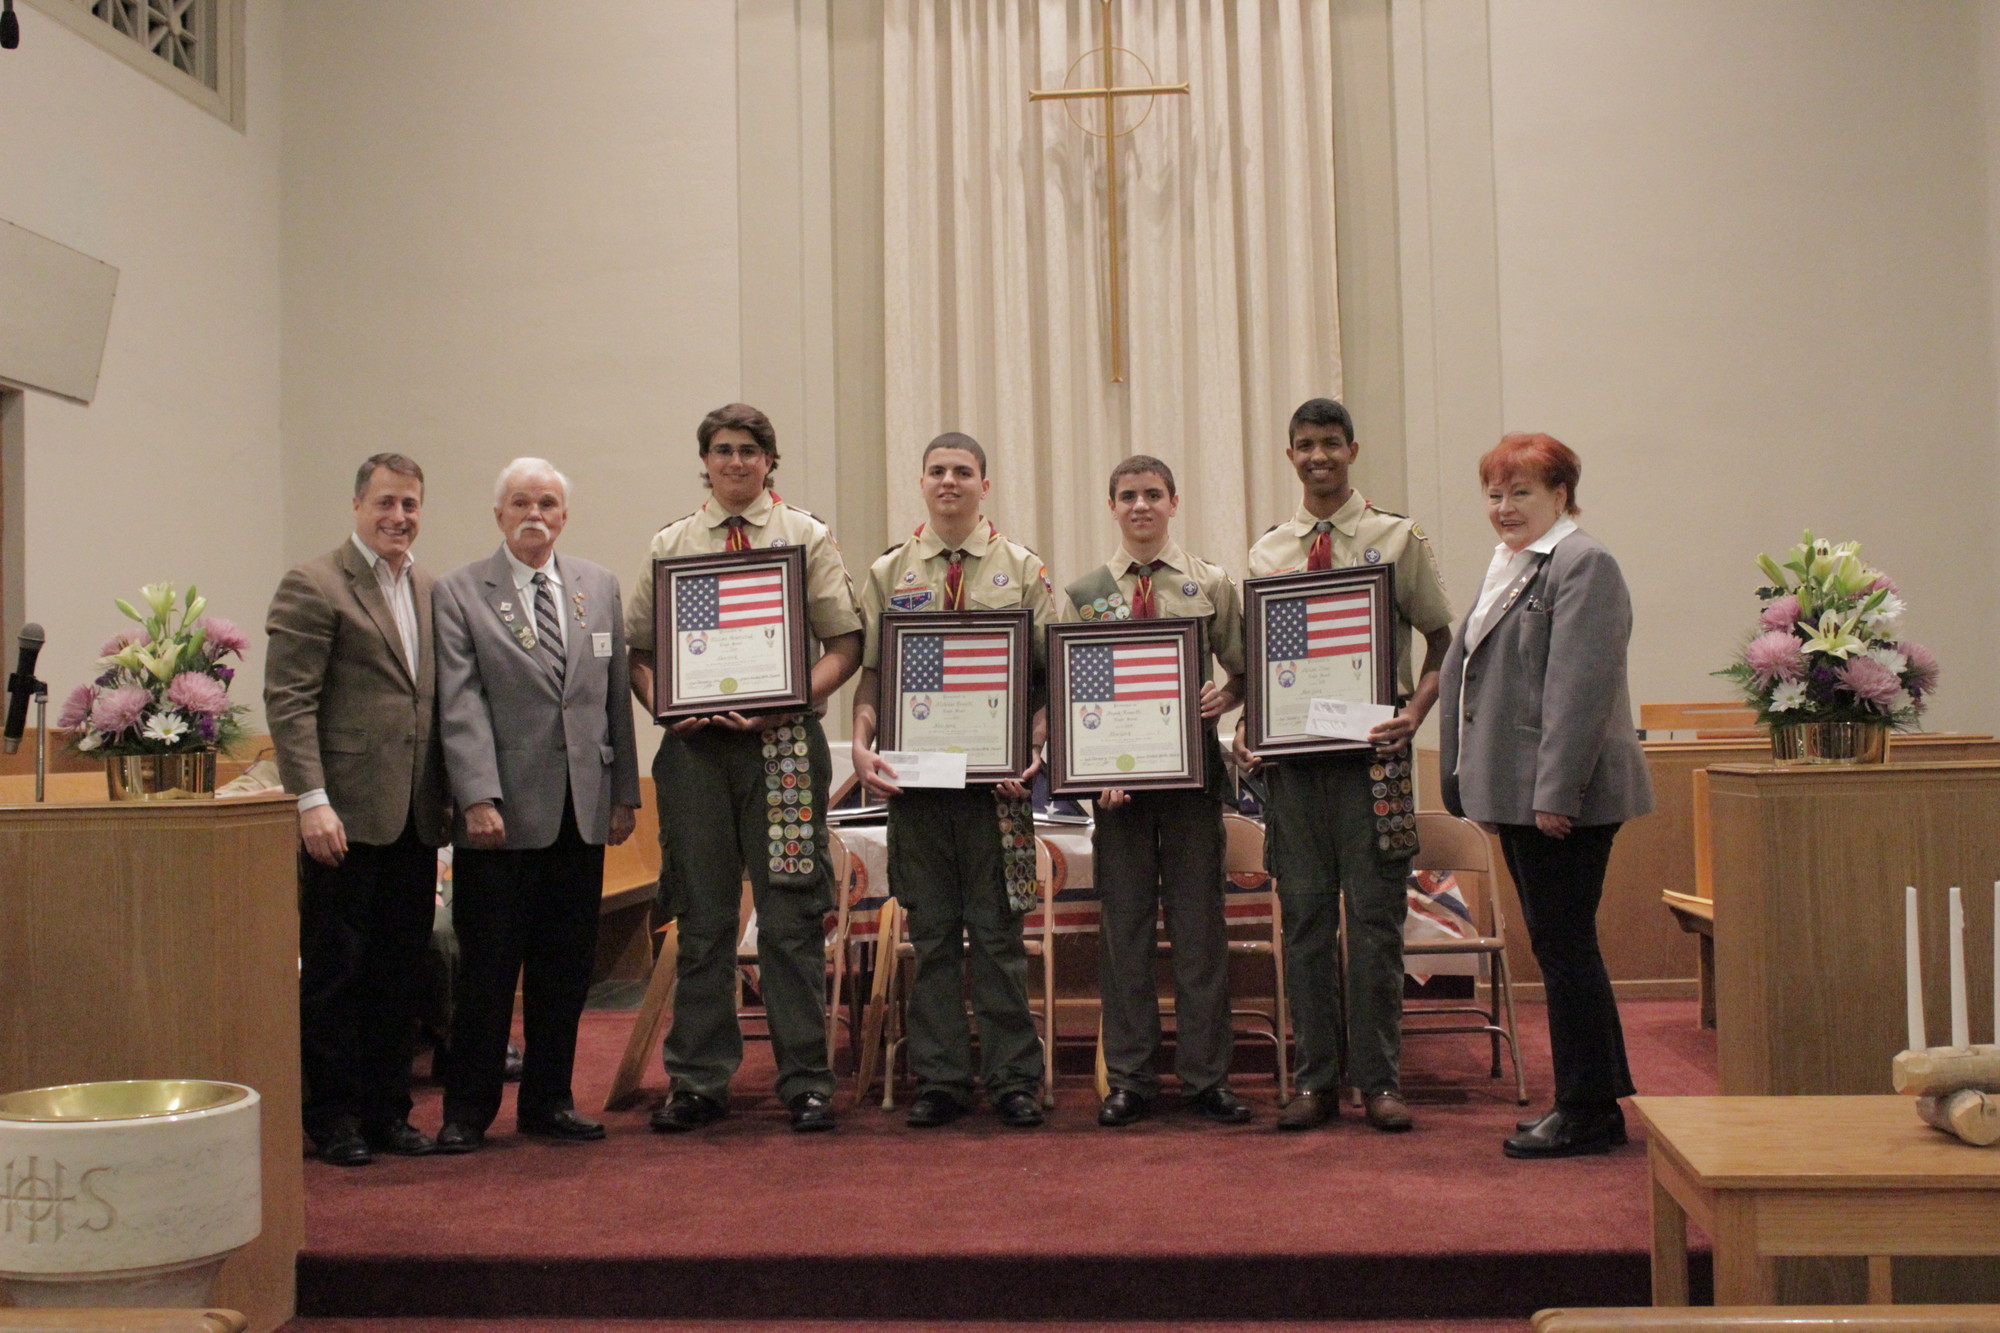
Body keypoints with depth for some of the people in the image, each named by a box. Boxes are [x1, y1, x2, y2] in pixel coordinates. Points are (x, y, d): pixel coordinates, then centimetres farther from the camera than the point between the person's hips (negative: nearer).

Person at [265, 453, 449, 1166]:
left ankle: (387, 1110, 22)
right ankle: (333, 1116, 16)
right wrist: (312, 800, -17)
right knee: (335, 971, 4)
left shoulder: (431, 591, 14)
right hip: (347, 814, -6)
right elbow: (288, 701, -10)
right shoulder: (314, 586, -5)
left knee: (401, 972, 11)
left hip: (415, 817, 6)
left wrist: (449, 796, 9)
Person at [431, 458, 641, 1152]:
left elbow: (616, 696, 13)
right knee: (487, 967, 3)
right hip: (502, 811, -4)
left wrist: (624, 793, 10)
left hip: (581, 809, 4)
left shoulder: (600, 586, 13)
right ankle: (467, 1109, 16)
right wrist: (478, 797, -16)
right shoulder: (459, 592, 1)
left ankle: (548, 1100, 22)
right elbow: (460, 706, -7)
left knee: (567, 966, 9)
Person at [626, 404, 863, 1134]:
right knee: (701, 919, 7)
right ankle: (699, 1081, 16)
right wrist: (666, 707, -7)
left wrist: (790, 702, -13)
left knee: (792, 918, 0)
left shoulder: (806, 537, 8)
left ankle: (805, 1081, 9)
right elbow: (638, 651, 12)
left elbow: (845, 644, 2)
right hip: (693, 744, 2)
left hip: (783, 742, -2)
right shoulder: (668, 545, 13)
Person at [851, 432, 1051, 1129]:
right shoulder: (888, 573, 9)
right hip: (914, 774, 2)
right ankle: (939, 1080, 15)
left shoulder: (1024, 570, 5)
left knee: (998, 929, 2)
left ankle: (1014, 1079, 11)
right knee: (933, 932, 7)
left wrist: (1034, 748, -12)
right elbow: (869, 671, 7)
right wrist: (862, 746, -8)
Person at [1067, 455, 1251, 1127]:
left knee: (1198, 920, 3)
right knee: (1124, 922, 5)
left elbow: (1243, 670, 8)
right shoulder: (1083, 593, 6)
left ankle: (1206, 1077, 13)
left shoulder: (1211, 585, 6)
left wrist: (1223, 696, -15)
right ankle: (1129, 1078, 14)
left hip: (1192, 763, 0)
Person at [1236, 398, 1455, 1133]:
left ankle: (1379, 1080, 11)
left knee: (1375, 918, 1)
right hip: (1291, 751, 3)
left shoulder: (1398, 540, 2)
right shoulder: (1266, 553, 10)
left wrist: (1416, 709, -11)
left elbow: (1442, 639, 5)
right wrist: (1245, 724, -2)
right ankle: (1315, 1080, 15)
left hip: (1371, 748, -2)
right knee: (1305, 918, 7)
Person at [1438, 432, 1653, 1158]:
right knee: (1559, 946, 14)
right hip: (1515, 791, 10)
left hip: (1560, 796, -10)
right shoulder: (1508, 566, 18)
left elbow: (1580, 687, -20)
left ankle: (1588, 1112, 6)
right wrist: (1470, 779, 20)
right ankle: (1602, 1097, 25)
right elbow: (1472, 672, 23)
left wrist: (1556, 792, -24)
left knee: (1563, 945, -4)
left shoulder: (1582, 565, -12)